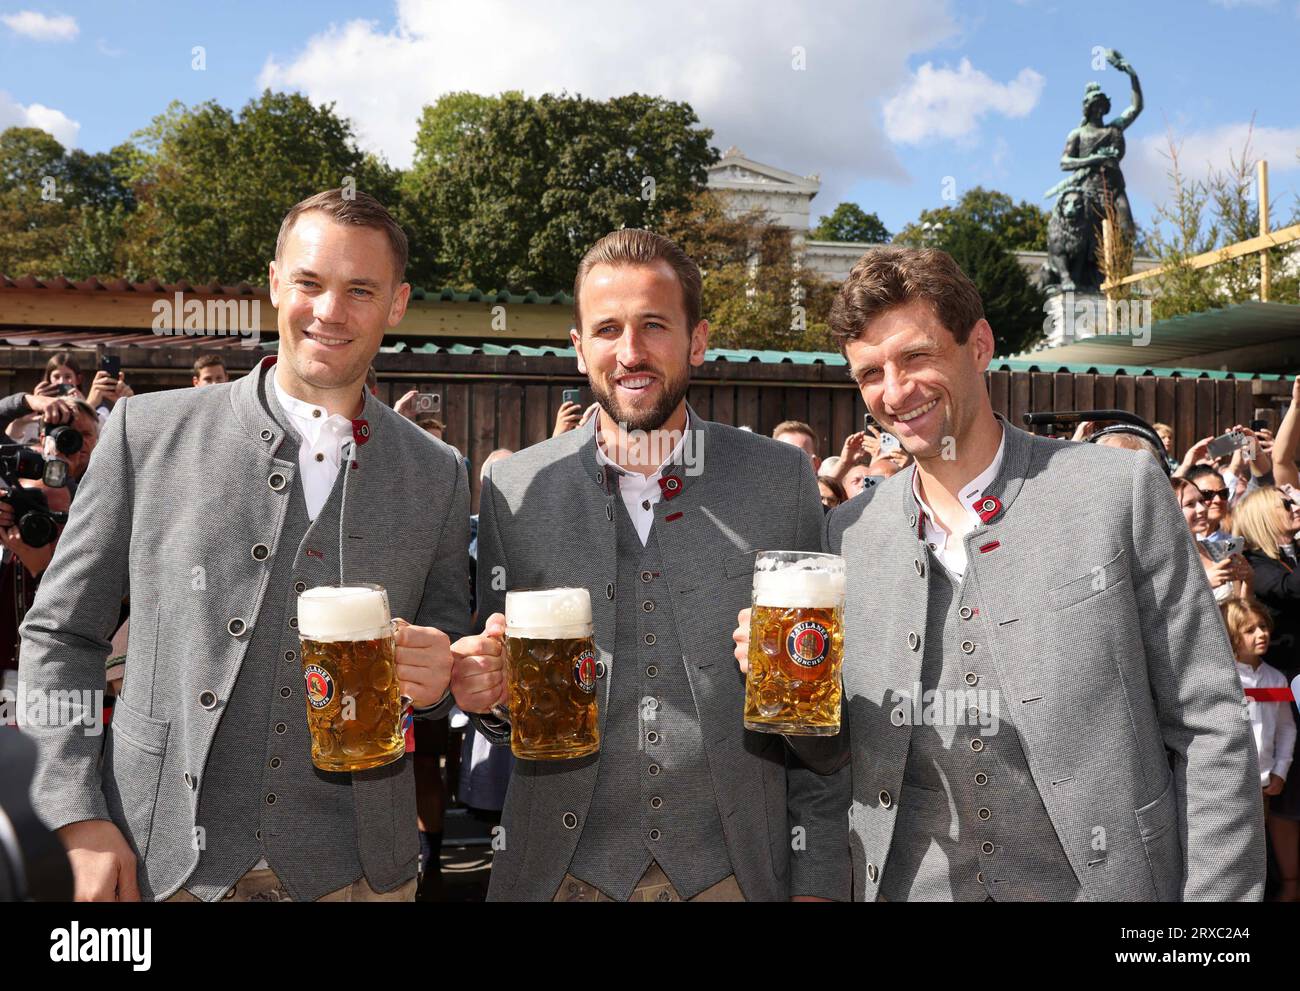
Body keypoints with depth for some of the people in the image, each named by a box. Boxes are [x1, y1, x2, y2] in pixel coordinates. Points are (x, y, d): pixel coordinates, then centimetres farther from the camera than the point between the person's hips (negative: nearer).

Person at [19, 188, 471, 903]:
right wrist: (78, 823, -6)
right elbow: (60, 634, 2)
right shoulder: (147, 432, -3)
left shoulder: (436, 475, 1)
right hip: (155, 863, -1)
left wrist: (433, 676, -13)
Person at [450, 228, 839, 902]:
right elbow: (501, 701, 6)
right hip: (565, 868, 1)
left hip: (736, 869, 0)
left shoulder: (782, 480, -4)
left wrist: (819, 878, -3)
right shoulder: (514, 489, -3)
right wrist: (488, 695, -16)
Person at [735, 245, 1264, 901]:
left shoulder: (1121, 489, -10)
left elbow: (1207, 726, -7)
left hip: (1100, 882, -2)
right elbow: (840, 753, 6)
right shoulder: (851, 533, -2)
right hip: (908, 886, 3)